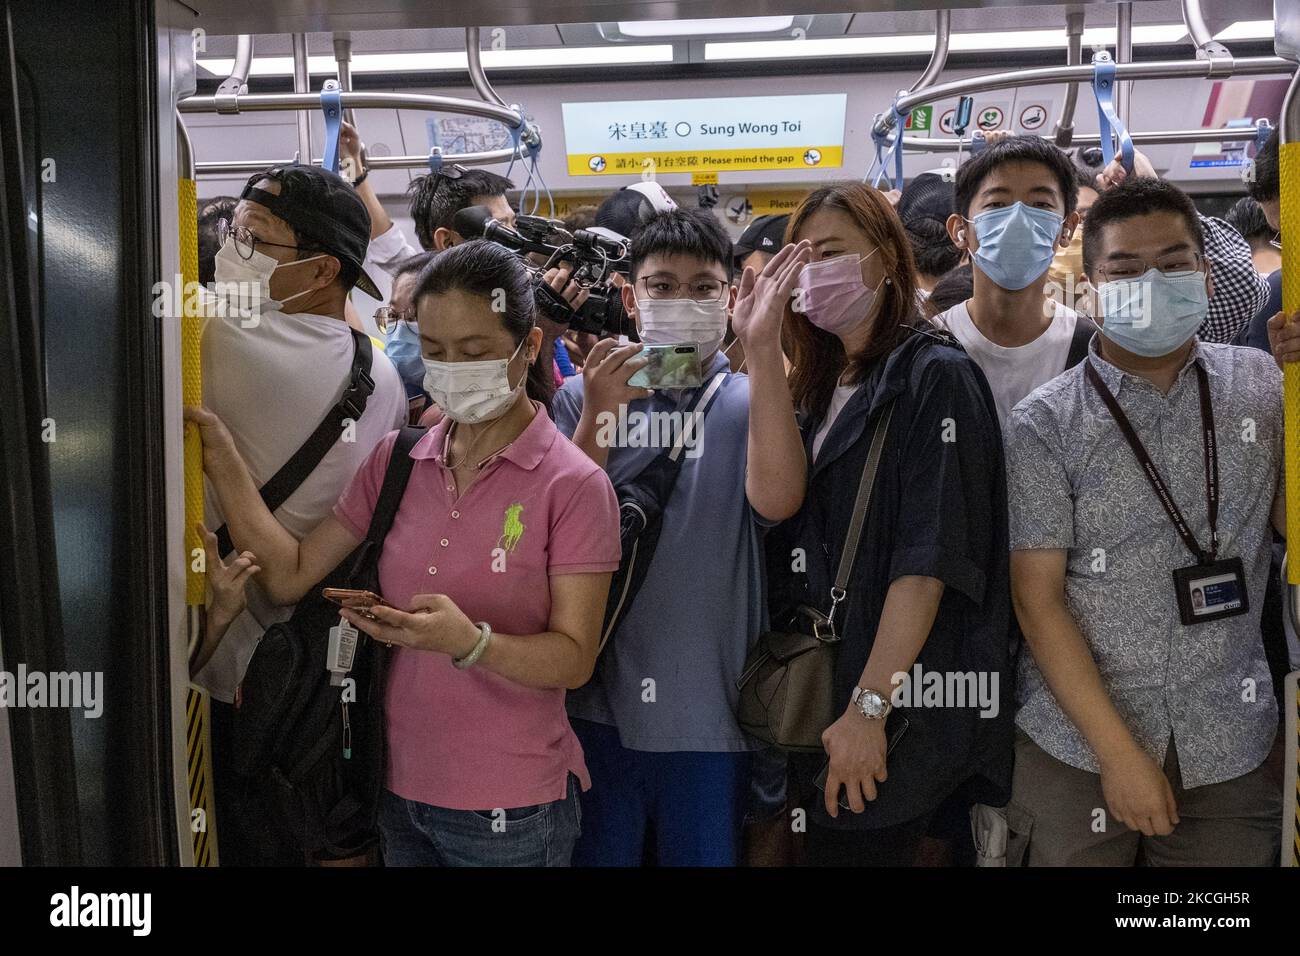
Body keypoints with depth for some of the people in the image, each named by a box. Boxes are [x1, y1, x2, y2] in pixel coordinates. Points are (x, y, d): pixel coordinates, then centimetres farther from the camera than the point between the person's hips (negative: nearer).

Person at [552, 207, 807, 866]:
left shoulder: (748, 401, 0)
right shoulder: (582, 397, 2)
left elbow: (776, 500, -20)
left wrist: (764, 347, -26)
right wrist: (597, 419, -19)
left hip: (710, 713, 0)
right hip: (597, 704, 1)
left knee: (705, 852, 15)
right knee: (595, 854, 16)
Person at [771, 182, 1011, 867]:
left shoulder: (935, 377, -10)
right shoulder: (820, 386, 14)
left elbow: (930, 559, -18)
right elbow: (774, 502, 11)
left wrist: (869, 707, -21)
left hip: (901, 709, -7)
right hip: (817, 698, 7)